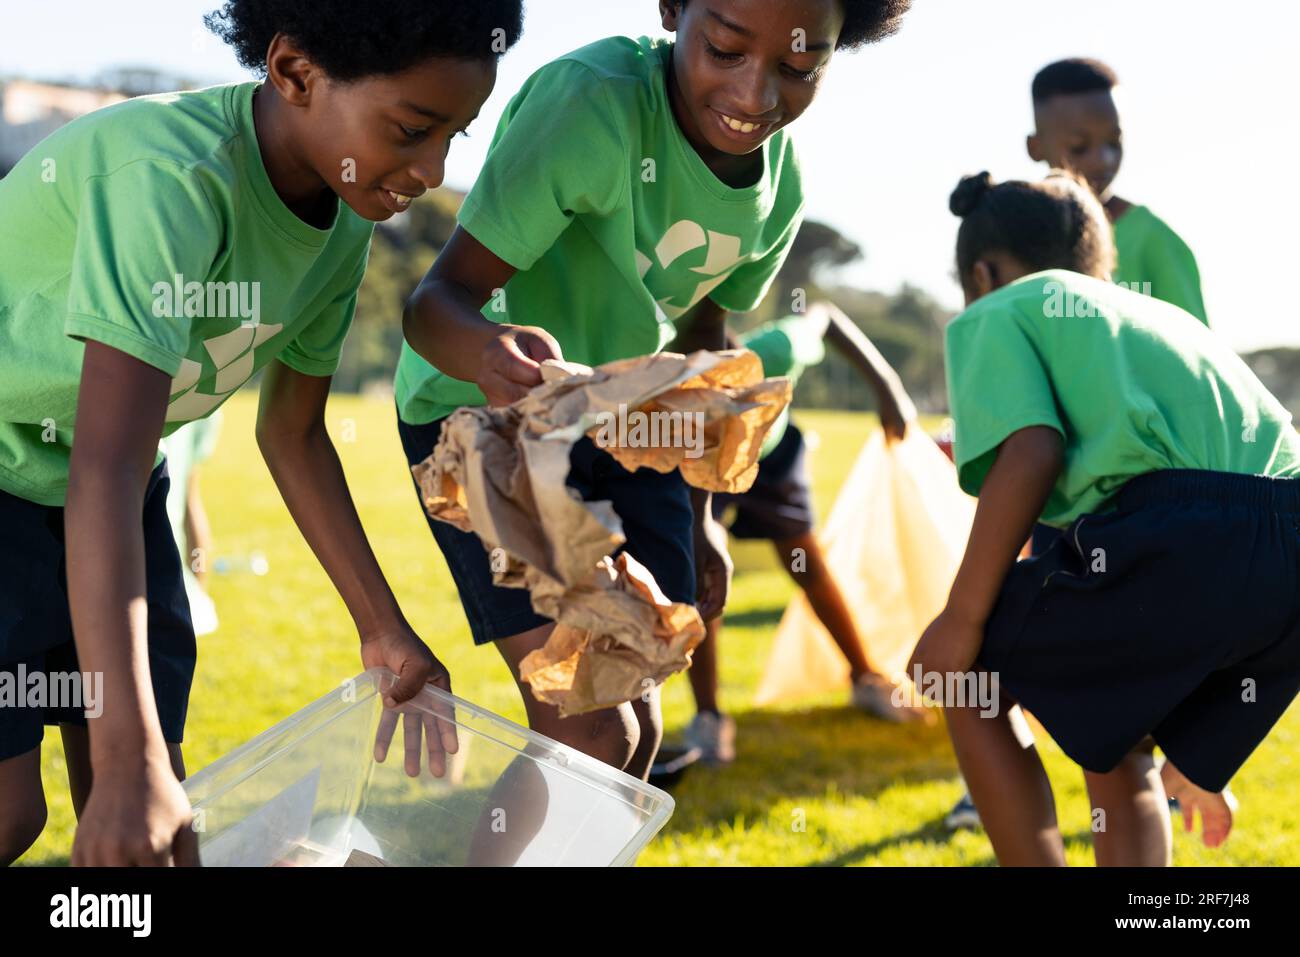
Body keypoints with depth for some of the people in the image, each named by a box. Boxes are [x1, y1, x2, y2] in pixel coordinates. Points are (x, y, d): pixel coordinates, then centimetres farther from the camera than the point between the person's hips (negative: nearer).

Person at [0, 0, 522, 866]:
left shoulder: (342, 226, -8)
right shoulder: (172, 176, -34)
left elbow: (293, 433, 4)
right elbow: (107, 468, -40)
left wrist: (385, 629, 1)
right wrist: (128, 758, -44)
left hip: (111, 489, 7)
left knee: (159, 815, 2)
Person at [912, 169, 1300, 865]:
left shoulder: (995, 315, 16)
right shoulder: (1163, 314, 35)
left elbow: (1031, 452, -6)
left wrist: (962, 620, 0)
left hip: (1187, 542, -7)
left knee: (970, 682, 16)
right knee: (1117, 749, 27)